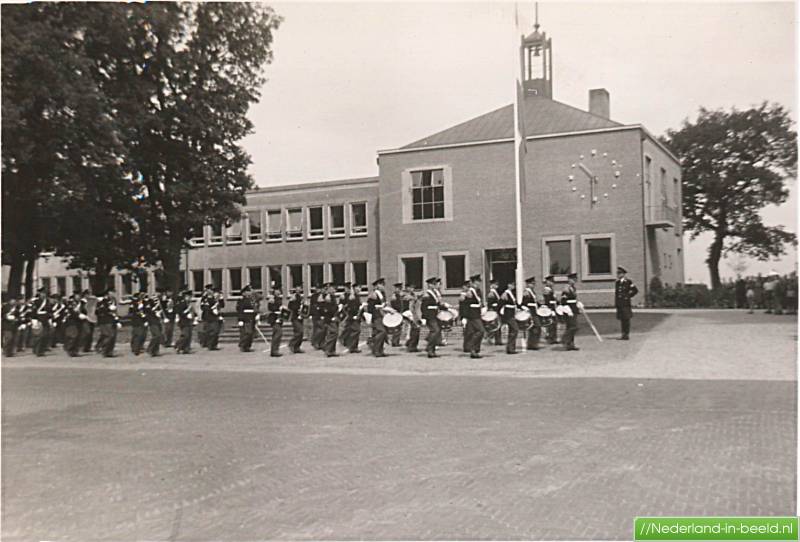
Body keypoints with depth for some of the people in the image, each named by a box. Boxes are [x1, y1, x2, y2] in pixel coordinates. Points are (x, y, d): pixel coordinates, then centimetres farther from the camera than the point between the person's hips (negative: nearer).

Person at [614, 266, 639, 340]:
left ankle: (627, 334, -1)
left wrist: (628, 296, -4)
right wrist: (615, 304, 11)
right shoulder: (617, 283, 14)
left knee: (626, 319, -4)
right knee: (621, 319, 7)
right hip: (619, 304, 6)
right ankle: (623, 334, 13)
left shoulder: (628, 282, -3)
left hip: (626, 303, -6)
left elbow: (636, 290, -2)